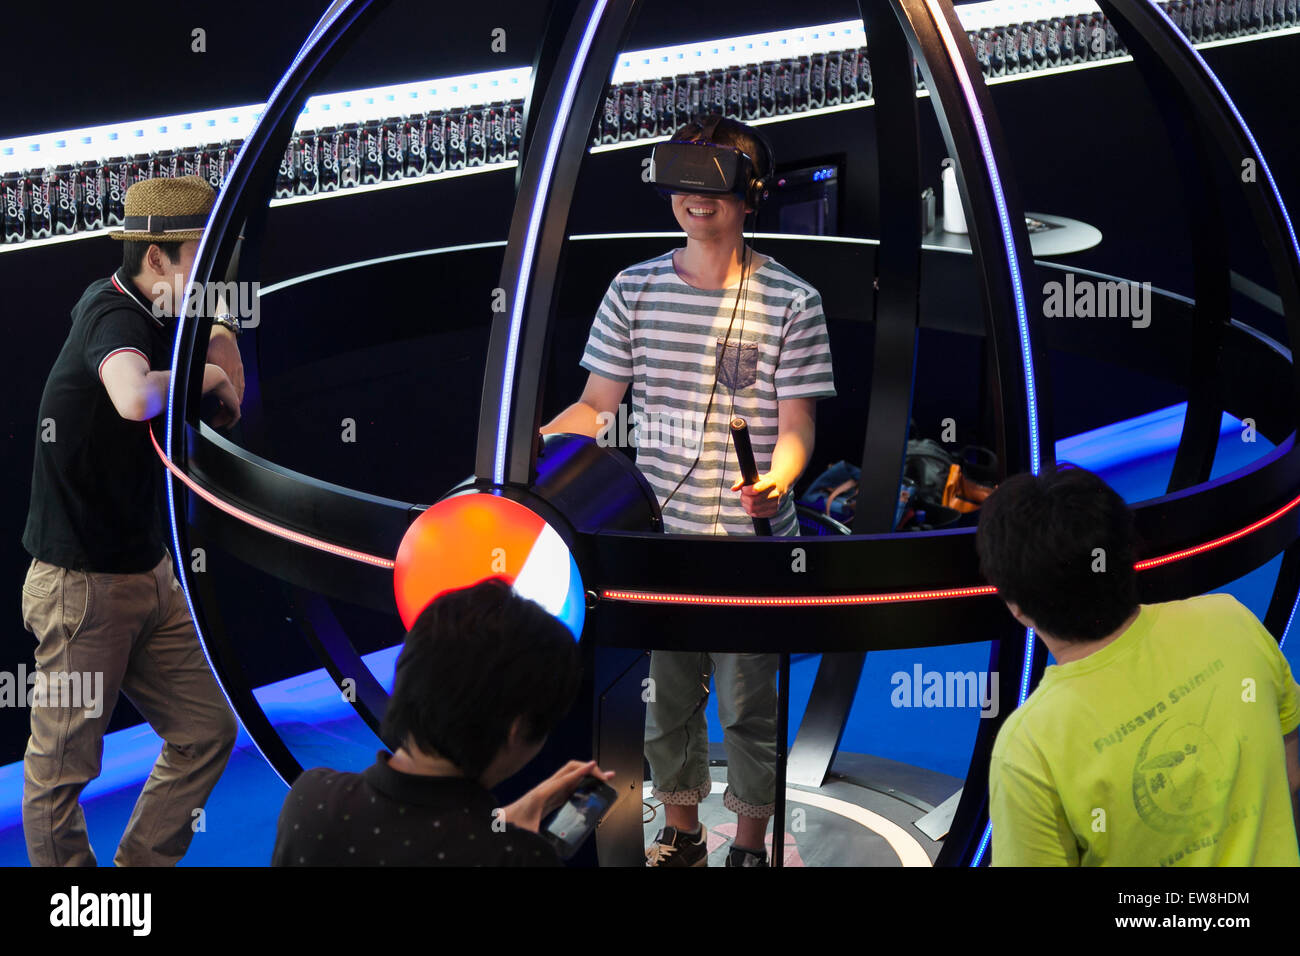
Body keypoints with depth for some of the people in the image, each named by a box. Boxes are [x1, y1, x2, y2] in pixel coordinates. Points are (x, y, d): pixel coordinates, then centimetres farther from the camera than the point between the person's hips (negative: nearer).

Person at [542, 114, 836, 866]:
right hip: (655, 531, 3)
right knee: (665, 693, 13)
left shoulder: (791, 301, -5)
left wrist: (775, 483, -28)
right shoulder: (635, 289, 4)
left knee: (747, 701, 4)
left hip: (750, 542, -3)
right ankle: (680, 834, 32)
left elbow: (796, 426, -7)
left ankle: (751, 845, 22)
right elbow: (596, 406, 8)